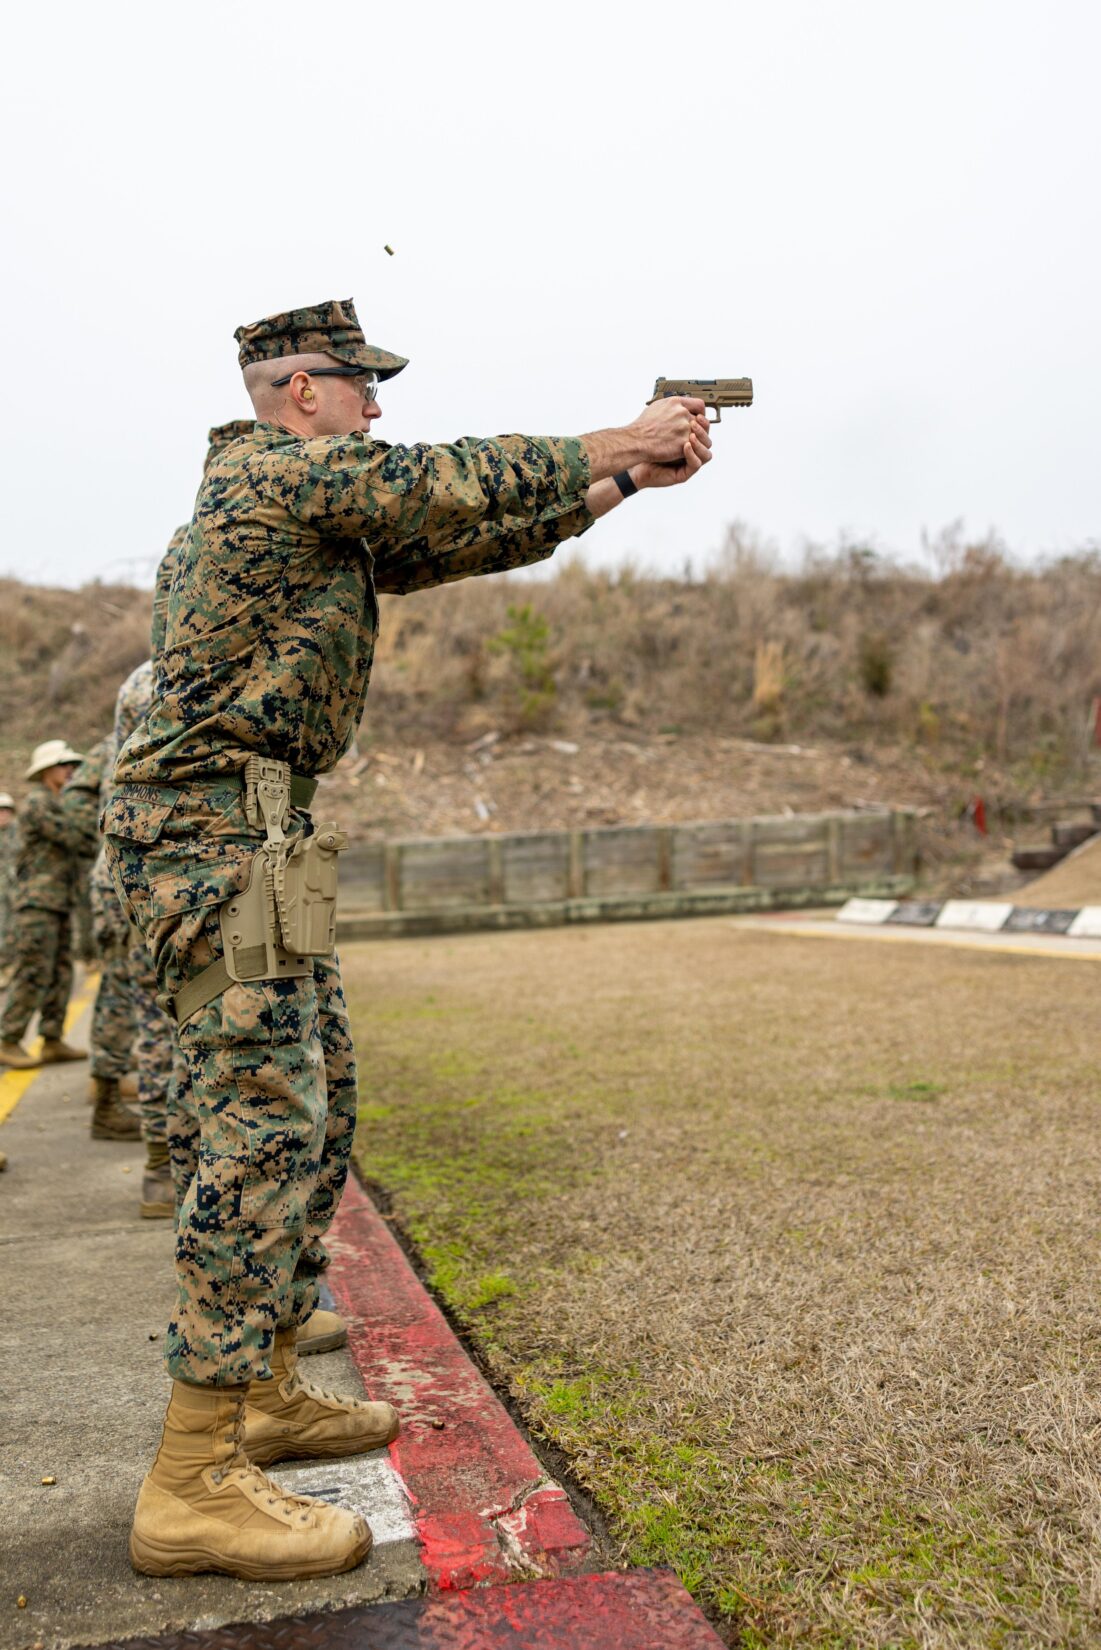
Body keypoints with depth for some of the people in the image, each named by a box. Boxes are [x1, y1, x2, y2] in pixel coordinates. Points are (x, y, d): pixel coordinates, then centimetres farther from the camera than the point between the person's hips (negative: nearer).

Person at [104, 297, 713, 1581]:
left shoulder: (327, 513, 24)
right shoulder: (284, 467, -4)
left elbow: (463, 542, 23)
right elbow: (460, 483, -9)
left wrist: (624, 480, 19)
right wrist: (619, 443, 3)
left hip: (234, 835, 10)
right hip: (215, 833, -10)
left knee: (306, 1123, 13)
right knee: (266, 1126, -14)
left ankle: (262, 1397, 24)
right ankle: (193, 1486, -9)